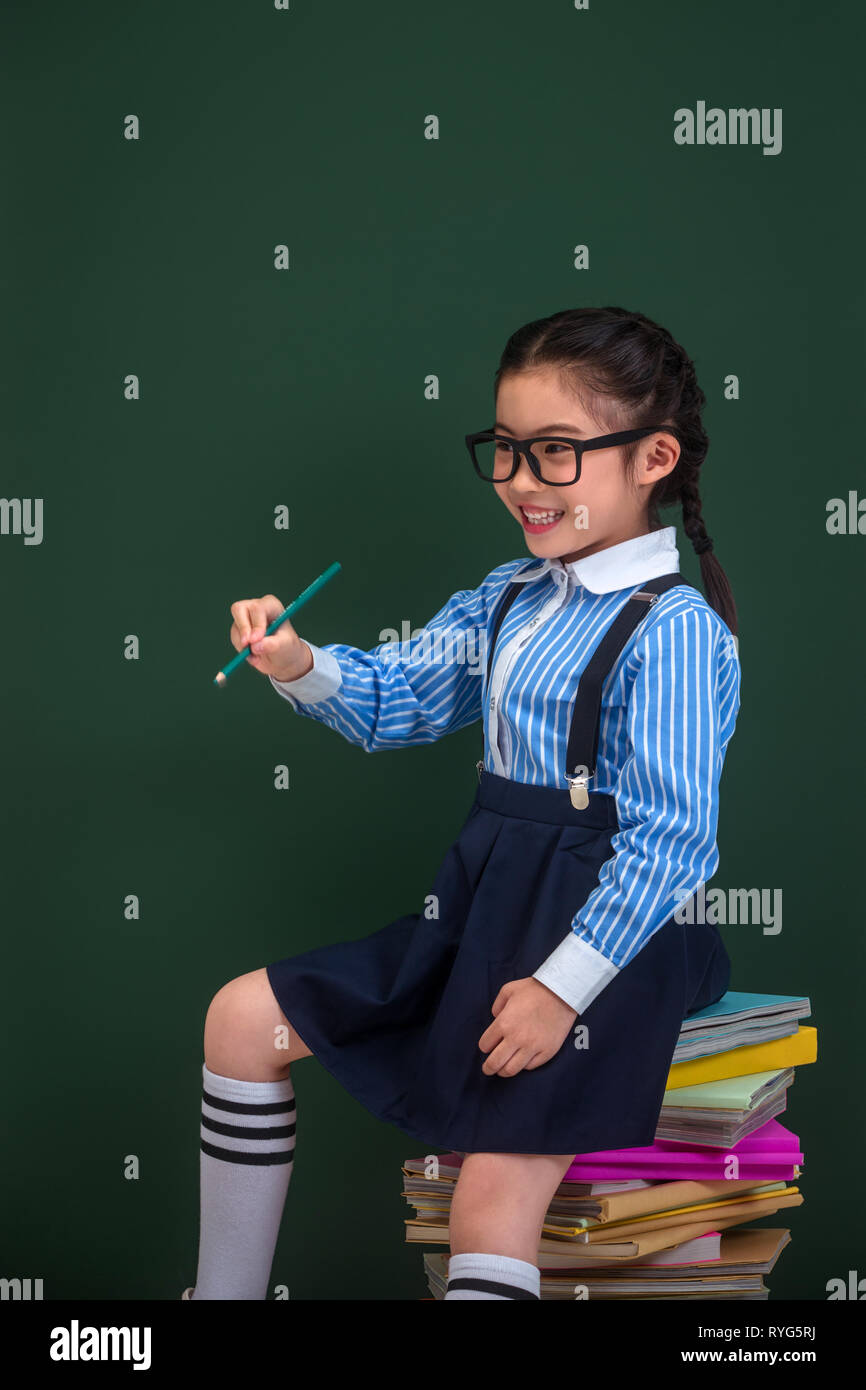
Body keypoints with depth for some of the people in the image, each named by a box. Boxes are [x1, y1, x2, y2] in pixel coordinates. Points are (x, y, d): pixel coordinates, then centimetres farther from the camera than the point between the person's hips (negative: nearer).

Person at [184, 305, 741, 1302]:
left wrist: (563, 987, -20)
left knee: (491, 1209, -18)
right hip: (482, 910, 9)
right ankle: (223, 1294, 19)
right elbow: (400, 698, 14)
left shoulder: (672, 629, -16)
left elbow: (671, 838, -20)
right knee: (243, 1018, 8)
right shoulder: (507, 597, 10)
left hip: (605, 938, -9)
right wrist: (298, 666, -7)